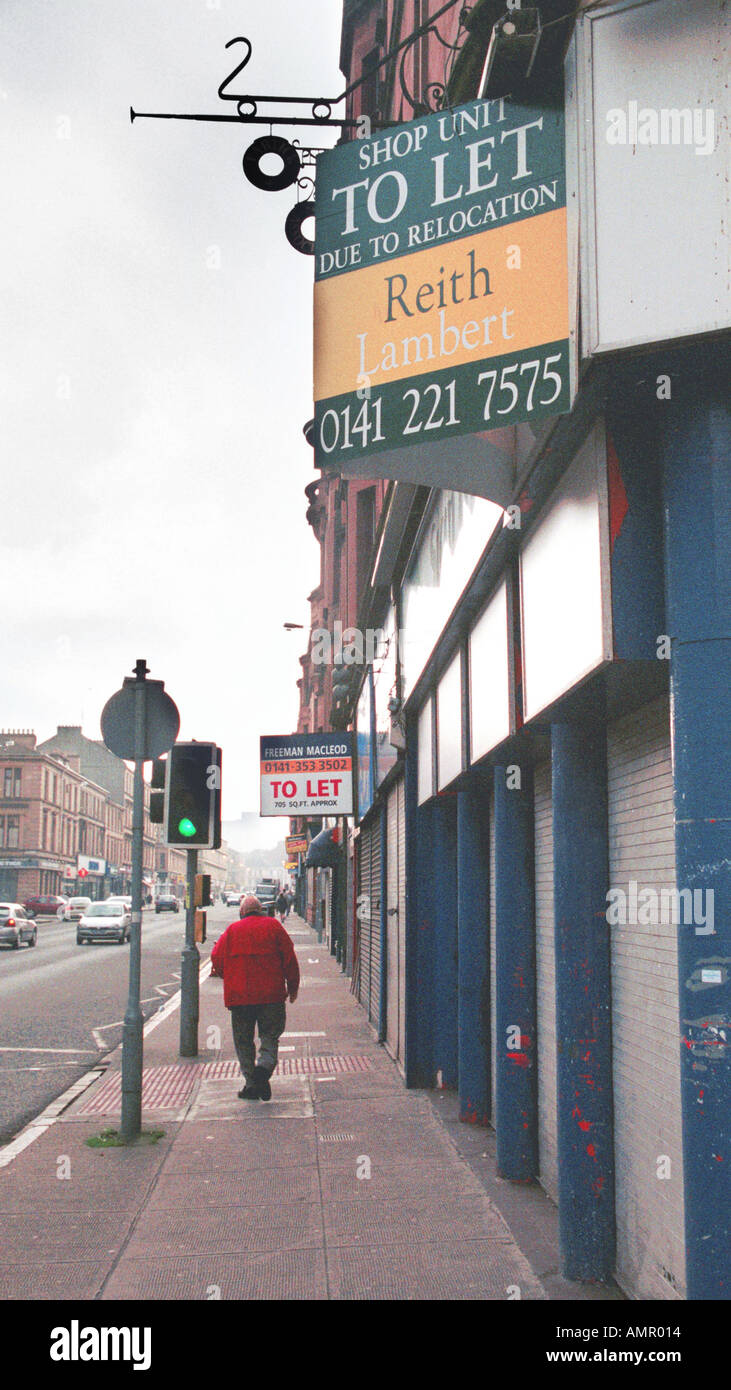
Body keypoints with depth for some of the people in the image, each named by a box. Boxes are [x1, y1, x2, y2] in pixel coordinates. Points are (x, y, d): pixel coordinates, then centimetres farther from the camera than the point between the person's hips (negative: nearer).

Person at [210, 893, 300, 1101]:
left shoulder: (232, 930, 5)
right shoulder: (273, 926, 4)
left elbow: (217, 959, 5)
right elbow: (289, 958, 2)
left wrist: (228, 977, 24)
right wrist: (293, 987, 11)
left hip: (239, 996, 0)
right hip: (271, 994, 0)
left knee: (243, 1040, 10)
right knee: (270, 1035, 8)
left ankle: (251, 1083, 6)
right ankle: (265, 1065, -18)